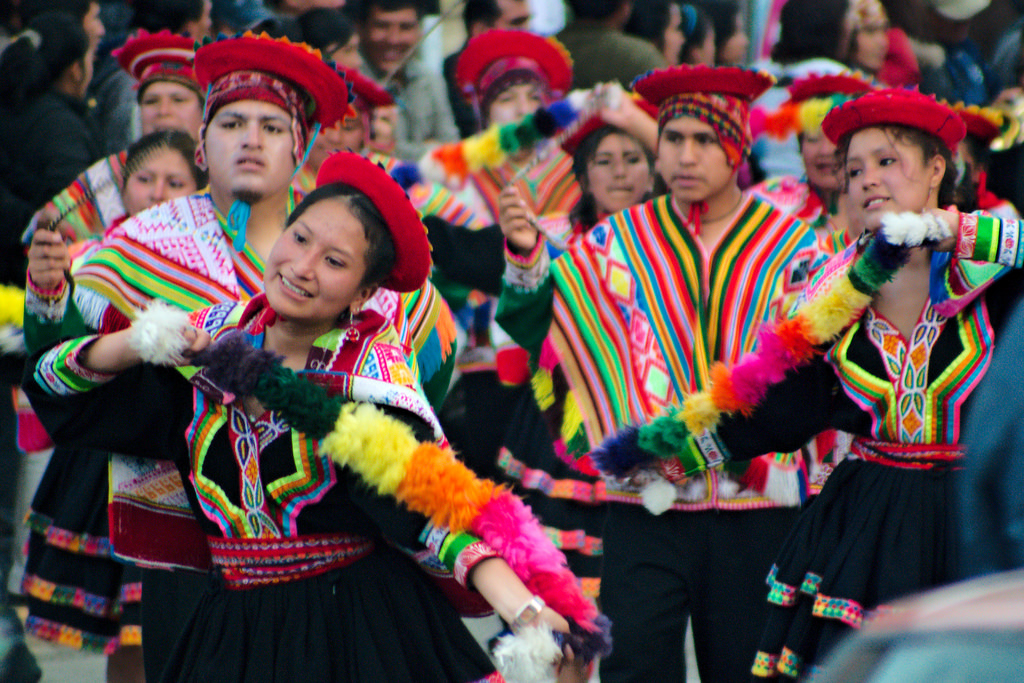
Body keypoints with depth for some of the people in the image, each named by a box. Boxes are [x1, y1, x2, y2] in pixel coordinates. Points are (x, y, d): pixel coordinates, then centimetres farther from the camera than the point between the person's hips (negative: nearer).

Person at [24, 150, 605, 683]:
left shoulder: (371, 365, -10)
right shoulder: (218, 336, 3)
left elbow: (432, 500, -22)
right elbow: (52, 385, 7)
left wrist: (523, 610, -36)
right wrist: (137, 344, -12)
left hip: (356, 626, -4)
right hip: (234, 626, 4)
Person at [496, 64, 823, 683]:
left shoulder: (789, 246, 4)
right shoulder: (620, 241, 8)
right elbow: (535, 328, 3)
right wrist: (525, 257, -14)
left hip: (755, 504, 0)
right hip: (645, 502, 0)